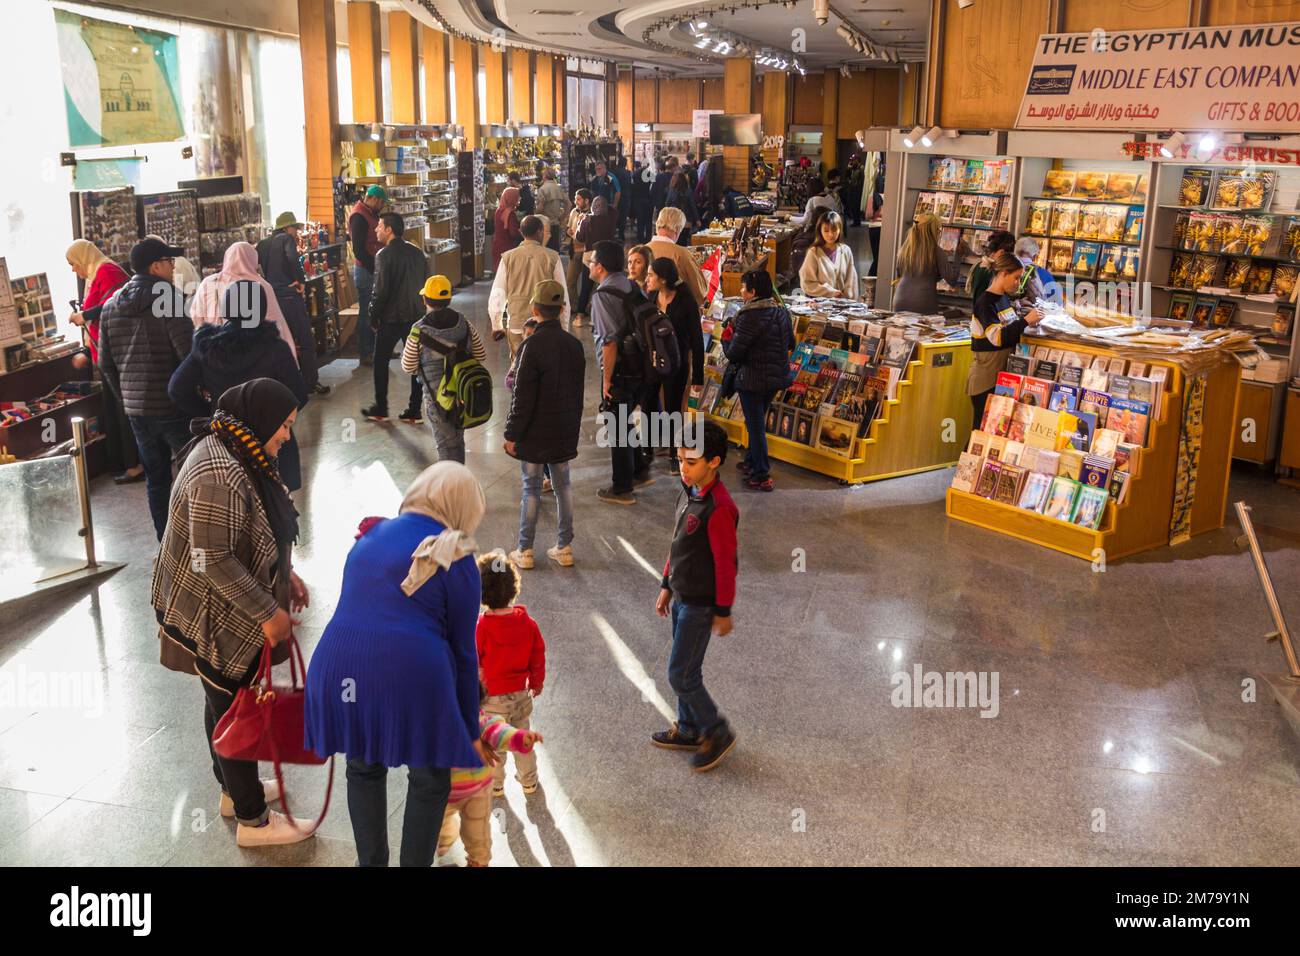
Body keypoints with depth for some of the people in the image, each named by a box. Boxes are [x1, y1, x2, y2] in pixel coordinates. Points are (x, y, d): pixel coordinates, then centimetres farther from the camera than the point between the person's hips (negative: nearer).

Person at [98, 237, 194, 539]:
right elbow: (188, 351, -19)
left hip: (135, 408, 7)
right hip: (173, 404, -6)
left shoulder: (111, 305, 9)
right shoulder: (167, 296, -13)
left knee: (156, 477, 14)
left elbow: (106, 363, 13)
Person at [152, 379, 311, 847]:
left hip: (232, 610, 10)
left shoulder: (240, 453, 3)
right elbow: (213, 560, -29)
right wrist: (267, 612, -22)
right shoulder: (218, 474, -29)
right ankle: (252, 821, 18)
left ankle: (234, 789, 42)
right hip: (216, 618, -10)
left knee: (225, 700, 23)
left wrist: (284, 574, 12)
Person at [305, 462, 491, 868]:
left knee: (363, 769, 27)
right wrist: (471, 731, 13)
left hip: (339, 667, 5)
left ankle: (371, 863, 39)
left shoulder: (371, 535, 19)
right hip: (410, 674, -5)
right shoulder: (455, 560, 3)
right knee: (429, 780, 17)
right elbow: (462, 650, 4)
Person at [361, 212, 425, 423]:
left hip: (391, 318, -5)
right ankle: (414, 411, 9)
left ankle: (380, 409, 15)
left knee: (381, 361, 10)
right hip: (416, 315, 6)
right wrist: (420, 309, 17)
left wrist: (374, 317, -5)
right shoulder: (417, 253, 6)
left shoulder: (385, 255, -13)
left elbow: (380, 291, -16)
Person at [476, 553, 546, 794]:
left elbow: (472, 665, -15)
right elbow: (538, 657, 0)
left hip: (491, 697, -3)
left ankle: (495, 784, 34)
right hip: (521, 693, 4)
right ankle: (528, 781, 35)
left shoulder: (478, 627, -25)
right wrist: (537, 682, 16)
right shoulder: (528, 622, -12)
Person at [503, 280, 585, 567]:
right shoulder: (574, 345, 1)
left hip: (535, 434, -5)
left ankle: (524, 551, 12)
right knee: (563, 486, 13)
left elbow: (523, 397, -17)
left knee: (531, 489, 4)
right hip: (565, 433, 5)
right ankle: (564, 548, 19)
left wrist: (512, 434, -9)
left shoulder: (533, 346, -19)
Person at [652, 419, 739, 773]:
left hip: (700, 605, -9)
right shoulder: (690, 493, 3)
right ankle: (689, 729, 36)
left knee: (681, 675, 0)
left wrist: (724, 611, -15)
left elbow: (726, 563, -21)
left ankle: (718, 733, 17)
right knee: (685, 669, 20)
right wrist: (667, 586, 18)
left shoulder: (718, 508, -26)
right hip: (681, 597, 9)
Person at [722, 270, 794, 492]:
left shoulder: (749, 316, -22)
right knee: (758, 421, 24)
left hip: (753, 379, -7)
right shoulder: (782, 312, 2)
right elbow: (790, 345, 13)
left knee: (755, 426, 3)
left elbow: (733, 353, -21)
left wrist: (726, 338, -2)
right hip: (777, 376, 8)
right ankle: (751, 461, 38)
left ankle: (761, 476, 8)